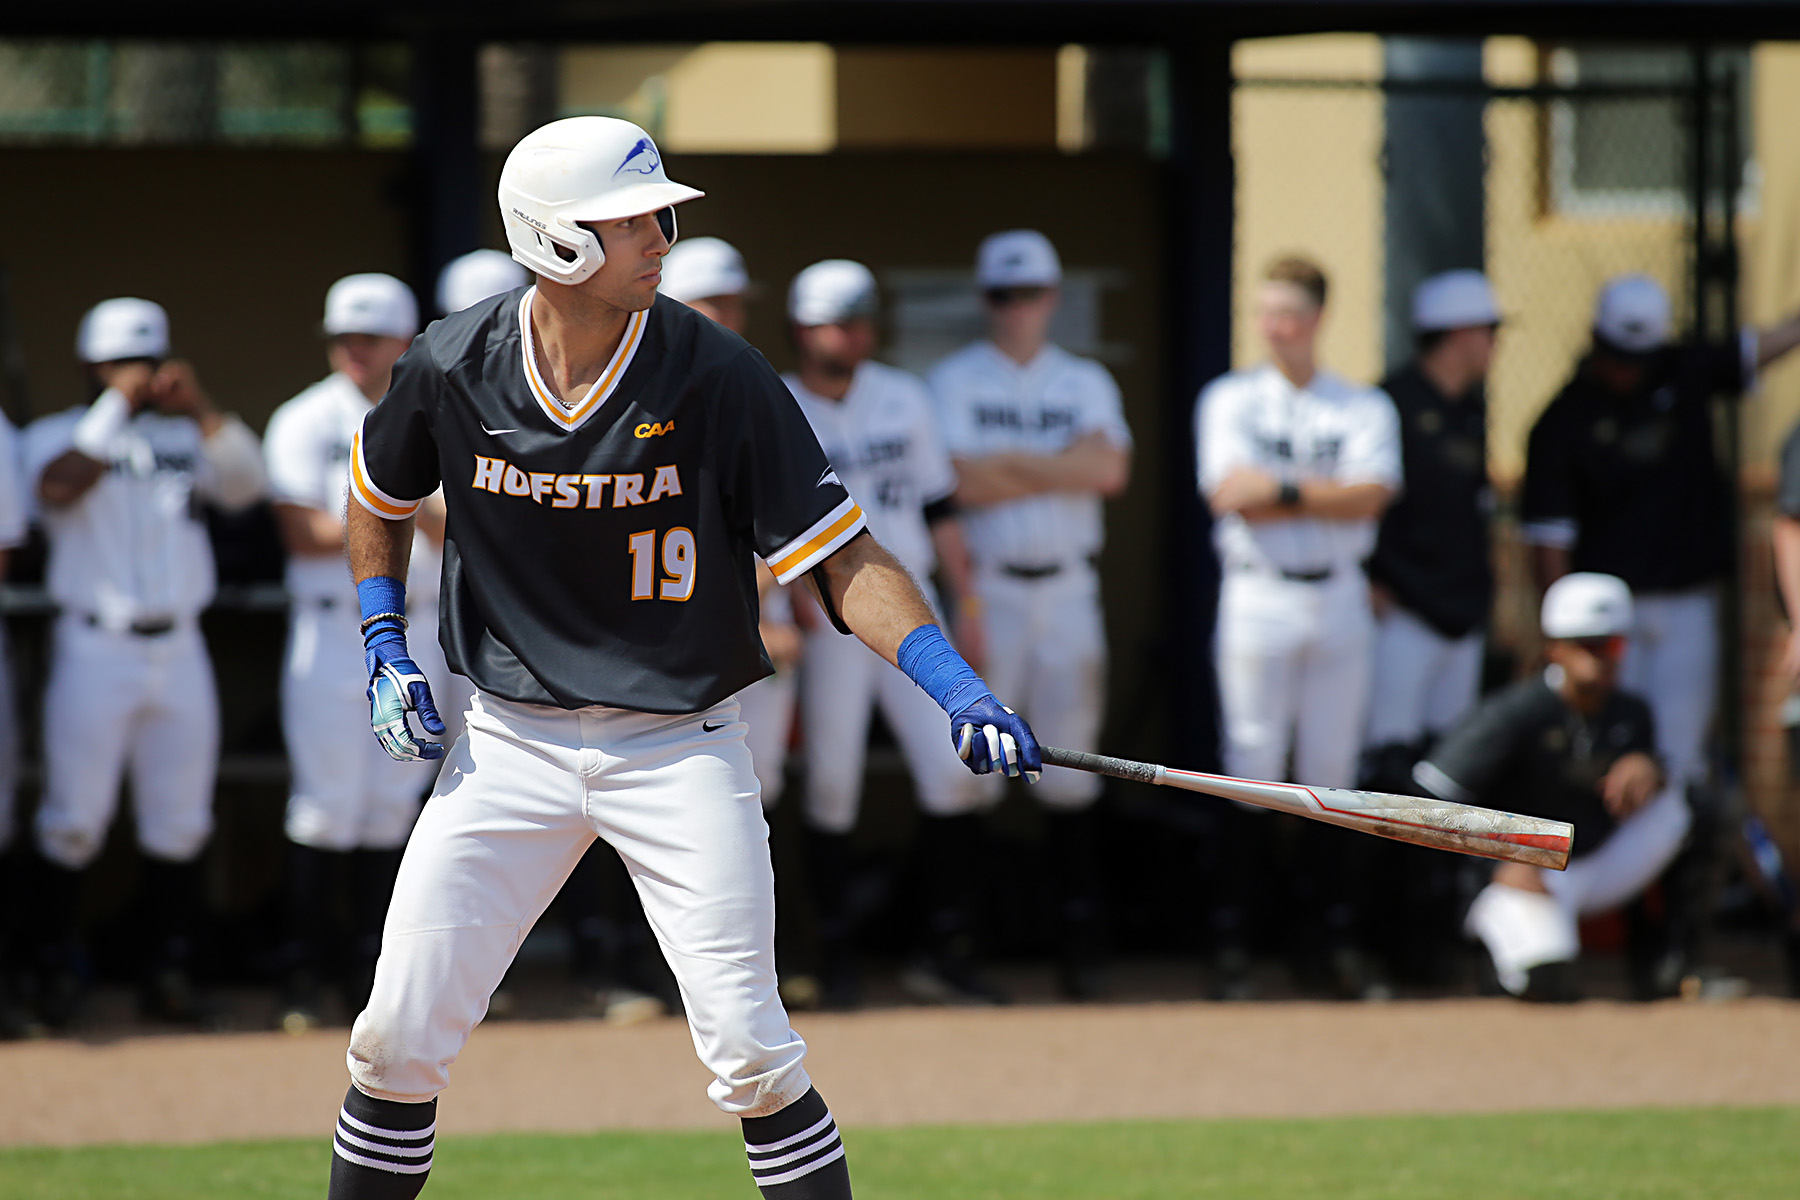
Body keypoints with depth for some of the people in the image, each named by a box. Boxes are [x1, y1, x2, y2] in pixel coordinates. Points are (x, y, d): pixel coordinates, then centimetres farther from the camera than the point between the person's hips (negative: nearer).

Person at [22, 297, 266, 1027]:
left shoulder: (187, 440, 13)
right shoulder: (58, 435, 3)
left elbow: (244, 486, -3)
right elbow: (58, 487, -18)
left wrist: (201, 411, -15)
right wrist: (117, 407, -17)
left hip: (179, 654, 4)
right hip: (93, 648, -4)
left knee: (178, 821, 5)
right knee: (74, 819, -6)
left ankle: (168, 973, 12)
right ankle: (58, 970, 2)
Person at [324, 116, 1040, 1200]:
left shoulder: (719, 377, -15)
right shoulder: (453, 369, -7)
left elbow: (842, 558, -15)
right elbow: (381, 497, 15)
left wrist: (954, 682, -29)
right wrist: (385, 652, 8)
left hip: (679, 746, -2)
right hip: (513, 739, 2)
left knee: (750, 1055, -10)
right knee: (400, 1038, 1)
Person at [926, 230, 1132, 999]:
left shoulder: (1086, 383, 12)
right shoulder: (954, 381, 3)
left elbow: (1111, 470, -5)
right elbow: (962, 481, -12)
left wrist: (1013, 464, -9)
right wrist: (1063, 465, -7)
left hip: (1069, 589, 3)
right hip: (986, 588, -3)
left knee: (1070, 762, 4)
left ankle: (1080, 936, 6)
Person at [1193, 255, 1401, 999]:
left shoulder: (1365, 408, 9)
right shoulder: (1230, 400, 7)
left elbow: (1370, 496, -7)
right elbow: (1230, 492, -8)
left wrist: (1284, 490, -11)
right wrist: (1326, 497, -6)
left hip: (1338, 597, 2)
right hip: (1258, 597, -2)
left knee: (1333, 768, 3)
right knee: (1252, 769, -6)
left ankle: (1334, 931, 8)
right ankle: (1230, 934, -4)